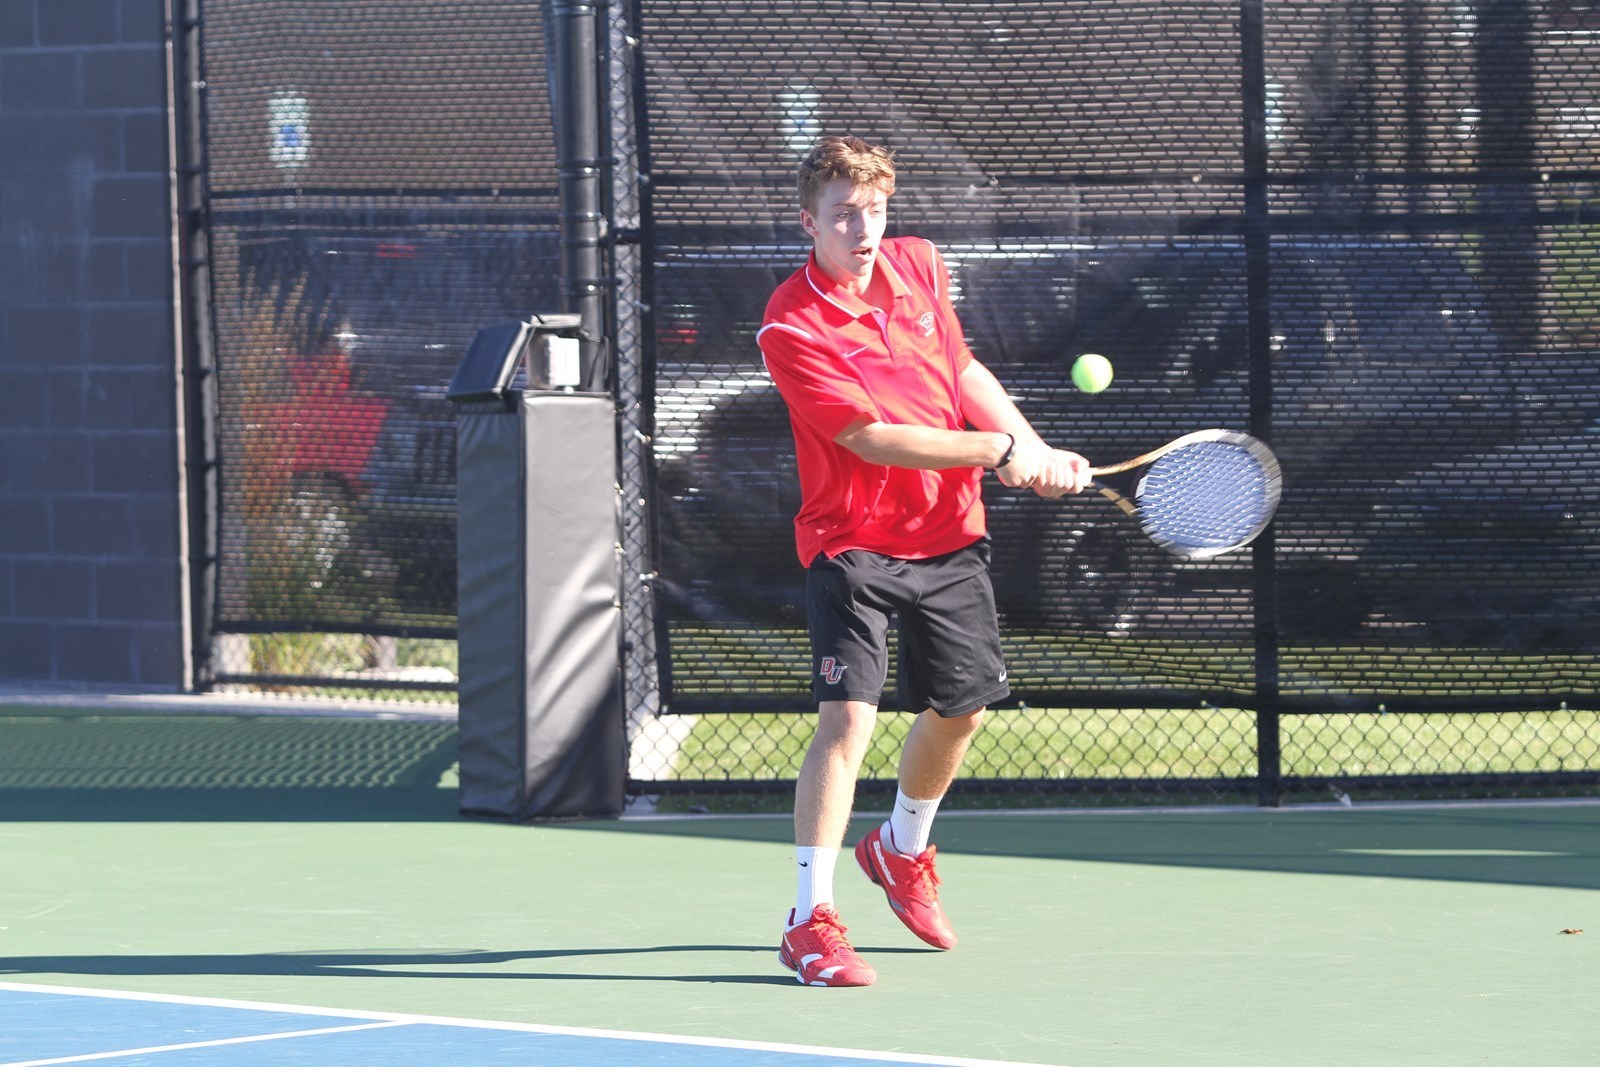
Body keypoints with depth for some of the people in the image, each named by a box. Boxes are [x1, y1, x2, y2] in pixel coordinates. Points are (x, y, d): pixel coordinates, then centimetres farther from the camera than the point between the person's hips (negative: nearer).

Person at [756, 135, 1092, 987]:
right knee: (847, 719, -18)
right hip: (854, 541, -6)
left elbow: (964, 373, 13)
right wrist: (1000, 451, -20)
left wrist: (1036, 452, 0)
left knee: (959, 708, 17)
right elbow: (873, 438, -23)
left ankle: (902, 852, 44)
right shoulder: (792, 327, -20)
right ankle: (812, 921, -13)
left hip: (950, 534, 6)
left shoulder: (920, 267, 0)